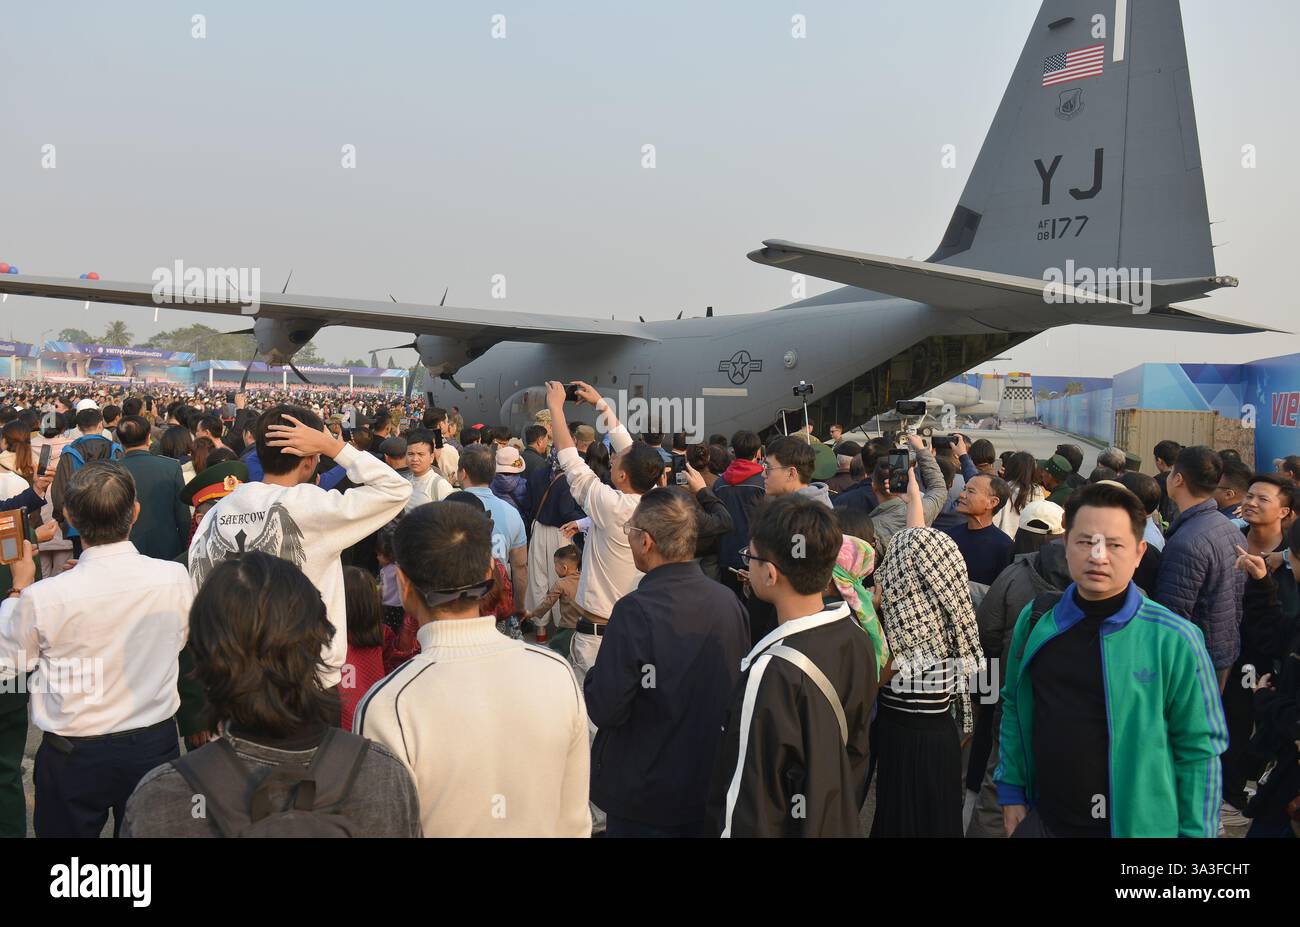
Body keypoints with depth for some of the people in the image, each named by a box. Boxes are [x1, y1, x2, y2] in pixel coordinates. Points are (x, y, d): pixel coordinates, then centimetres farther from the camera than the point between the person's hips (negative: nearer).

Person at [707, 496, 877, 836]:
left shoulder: (772, 672, -32)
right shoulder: (857, 636, -9)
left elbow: (750, 807, -24)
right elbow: (858, 747, 5)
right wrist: (846, 810, 17)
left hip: (788, 826, -6)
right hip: (843, 824, 6)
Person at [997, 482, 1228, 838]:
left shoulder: (1174, 640, -13)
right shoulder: (1034, 621, -2)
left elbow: (1198, 749, -8)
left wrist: (1195, 832, -8)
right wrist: (1011, 791, 7)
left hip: (1136, 825, -3)